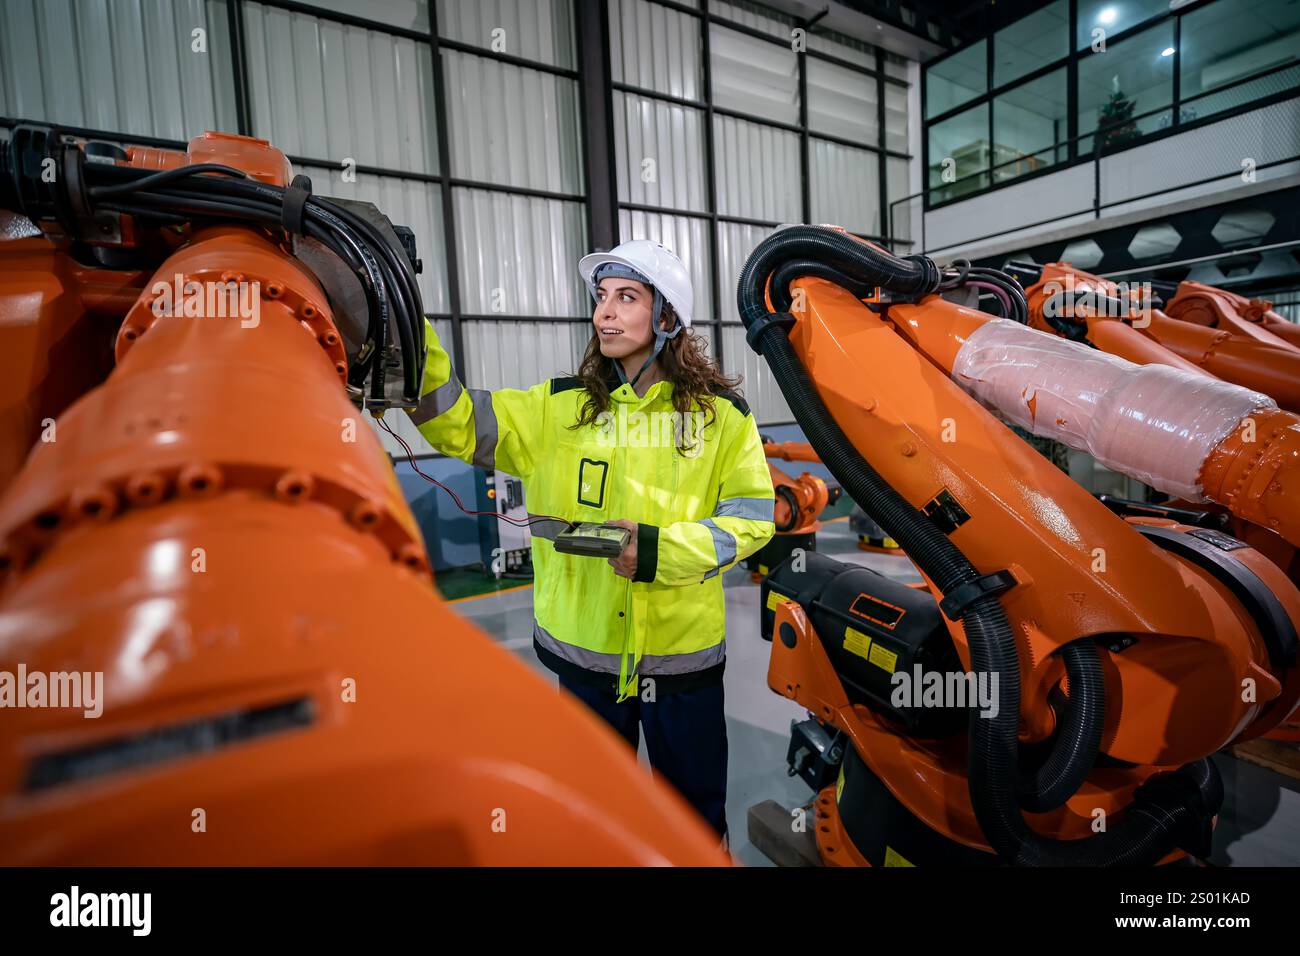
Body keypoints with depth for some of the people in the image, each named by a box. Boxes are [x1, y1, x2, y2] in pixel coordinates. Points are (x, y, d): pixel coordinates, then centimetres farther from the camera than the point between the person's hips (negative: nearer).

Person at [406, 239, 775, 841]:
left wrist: (663, 550, -21)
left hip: (683, 646, -1)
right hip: (583, 643, 2)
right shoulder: (560, 407, -1)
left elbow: (753, 518, -7)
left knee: (696, 808, 21)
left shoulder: (720, 413, -5)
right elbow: (458, 423, -7)